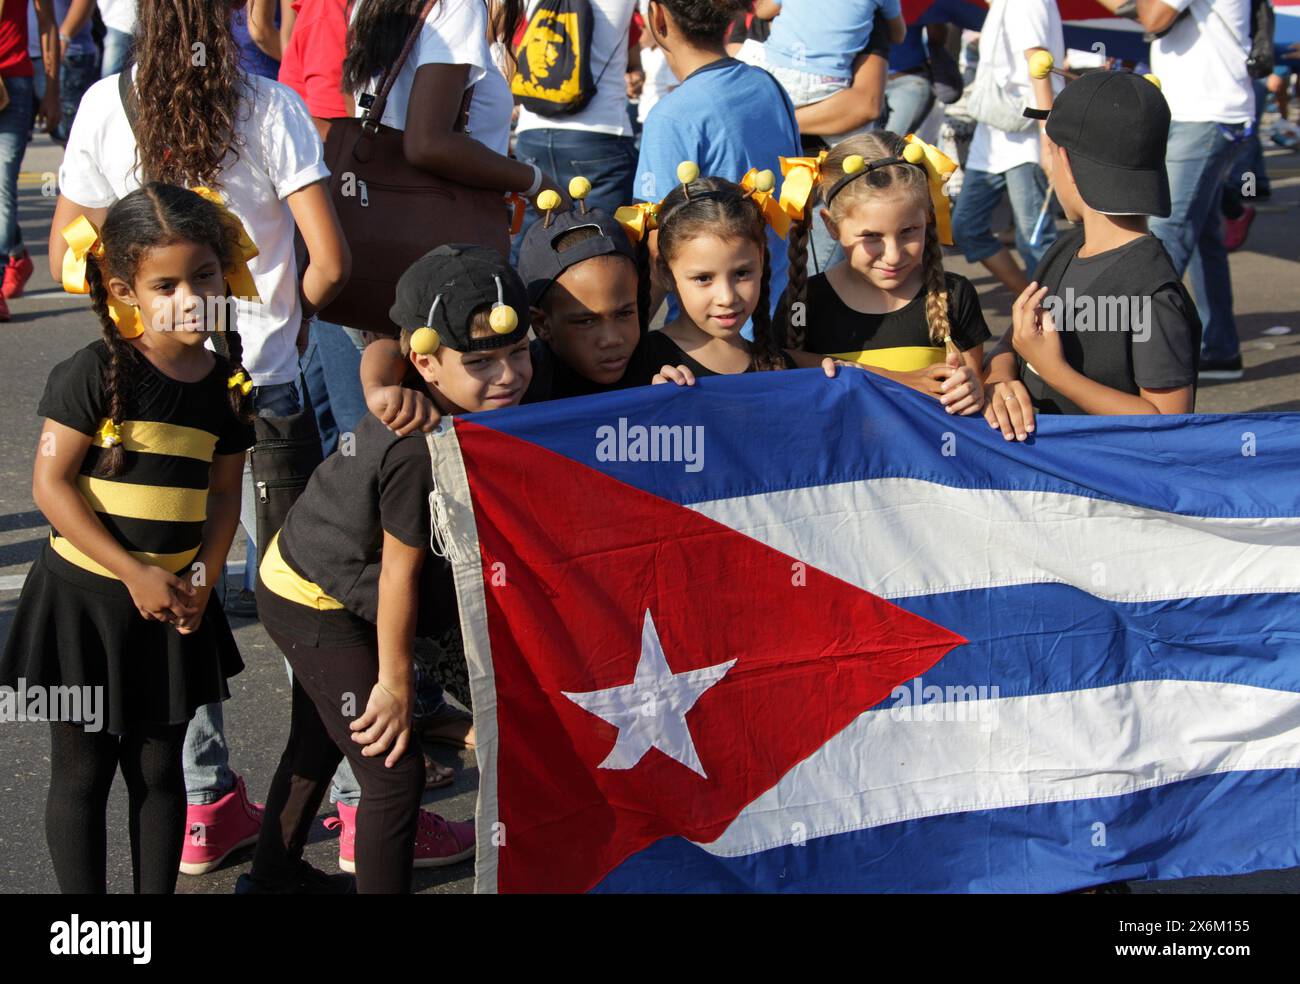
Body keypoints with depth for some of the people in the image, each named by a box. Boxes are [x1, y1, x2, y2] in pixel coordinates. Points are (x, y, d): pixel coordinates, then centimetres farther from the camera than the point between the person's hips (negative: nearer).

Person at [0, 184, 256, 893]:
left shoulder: (228, 383, -1)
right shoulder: (94, 374, -16)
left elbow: (223, 491, 6)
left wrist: (200, 579, -9)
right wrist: (135, 573, -19)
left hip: (172, 603, 4)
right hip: (84, 598, -4)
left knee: (161, 769, 14)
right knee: (82, 771, 9)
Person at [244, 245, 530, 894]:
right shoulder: (419, 451, -36)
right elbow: (399, 572, -27)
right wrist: (394, 683, -15)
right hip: (320, 608, -10)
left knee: (317, 744, 27)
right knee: (394, 771, -6)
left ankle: (270, 878, 47)